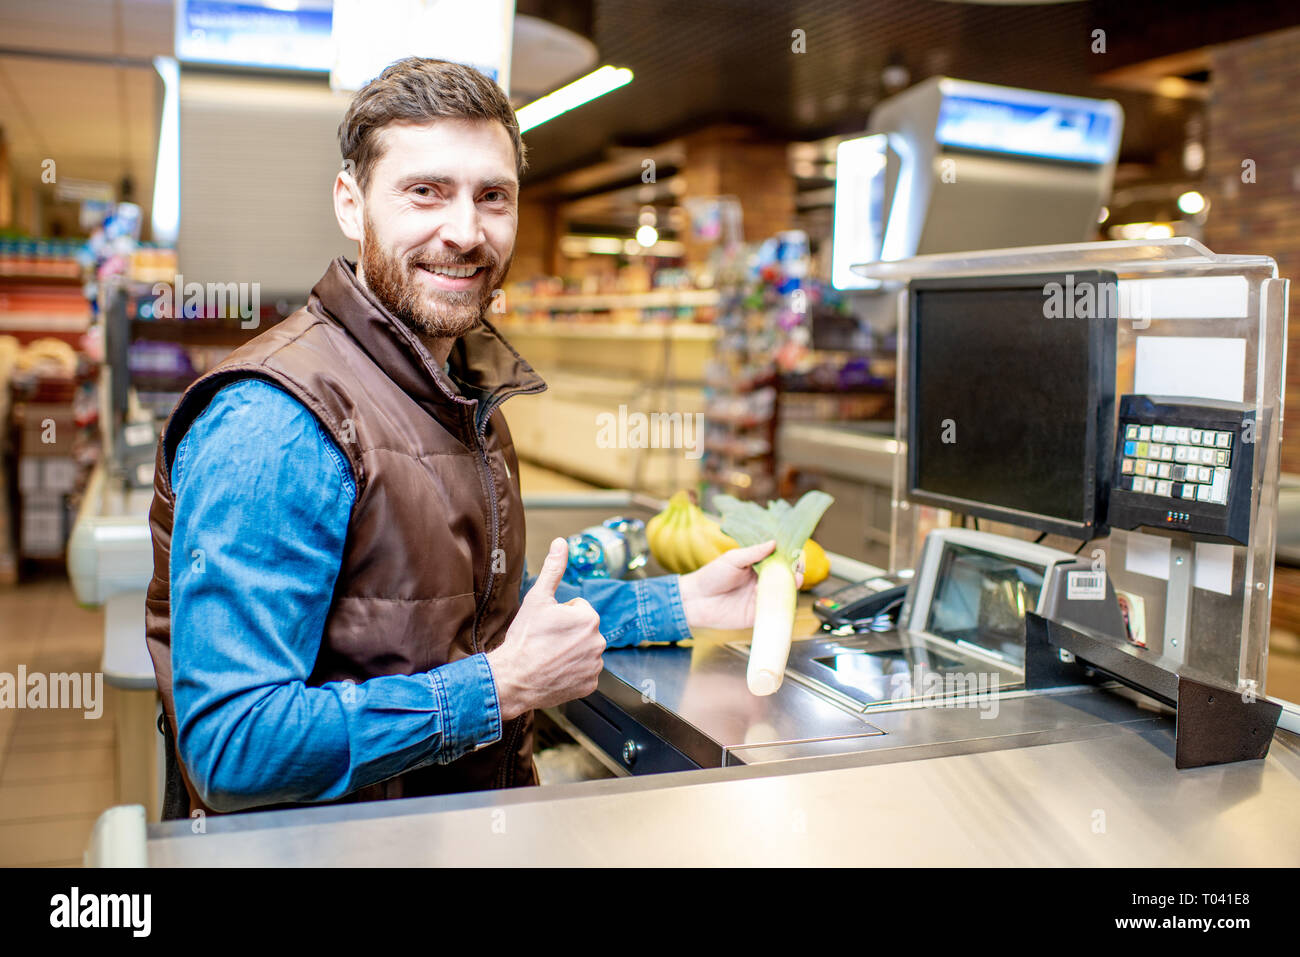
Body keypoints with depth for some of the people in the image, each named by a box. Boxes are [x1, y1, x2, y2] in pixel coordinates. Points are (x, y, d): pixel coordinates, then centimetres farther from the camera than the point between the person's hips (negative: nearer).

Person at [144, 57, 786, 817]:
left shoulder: (468, 392, 9)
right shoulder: (273, 424, -20)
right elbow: (229, 747, -24)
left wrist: (683, 603, 12)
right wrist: (505, 688, -21)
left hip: (484, 826, 7)